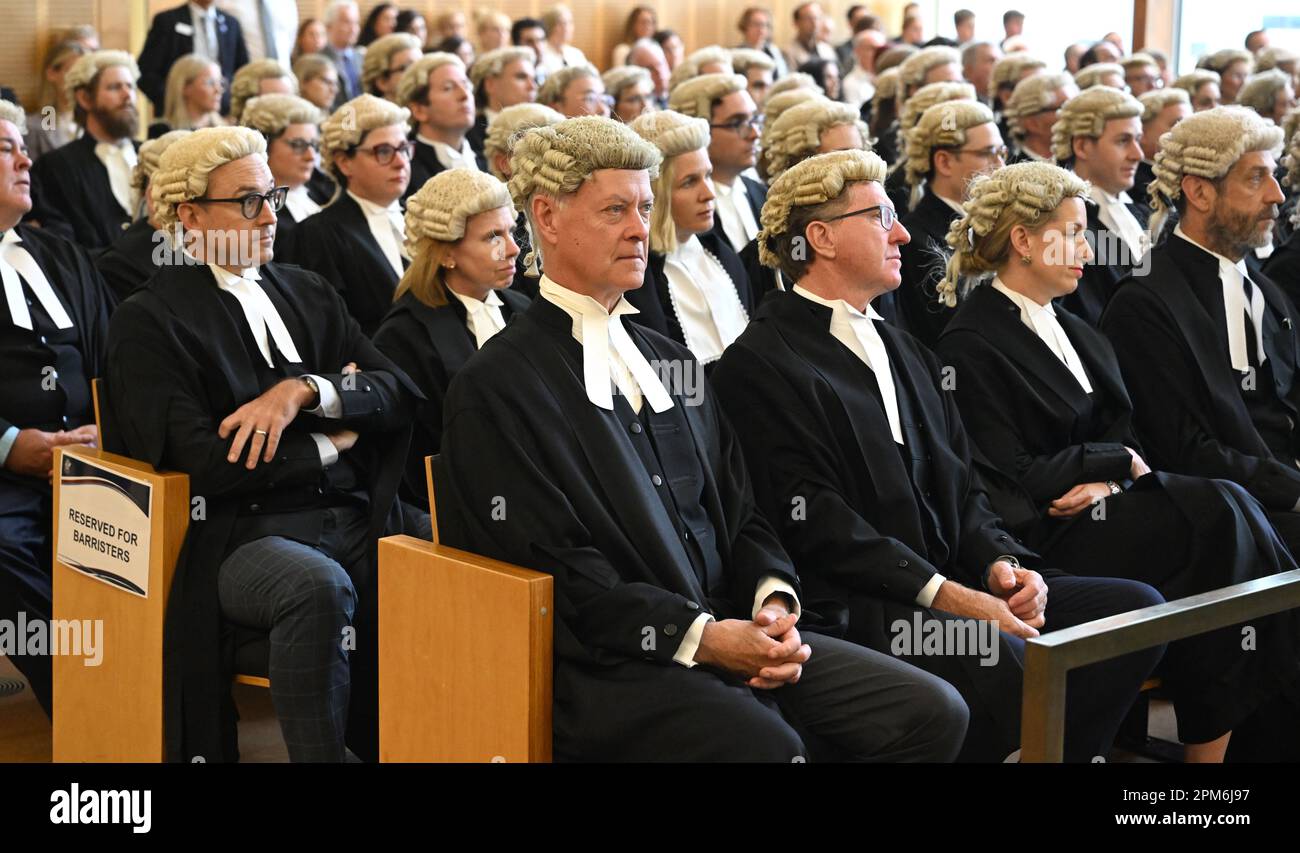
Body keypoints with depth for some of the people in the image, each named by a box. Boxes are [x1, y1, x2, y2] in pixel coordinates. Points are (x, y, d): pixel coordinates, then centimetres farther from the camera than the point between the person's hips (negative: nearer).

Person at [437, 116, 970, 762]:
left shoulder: (670, 361, 21)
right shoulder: (494, 388, -3)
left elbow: (738, 514, 18)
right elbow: (554, 565, -11)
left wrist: (773, 599, -4)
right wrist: (701, 636, -18)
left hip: (729, 630, 7)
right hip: (604, 662, -7)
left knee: (931, 712, -10)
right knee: (769, 746, -34)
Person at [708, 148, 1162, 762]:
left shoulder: (906, 353, 22)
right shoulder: (760, 364, -6)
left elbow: (961, 487, 18)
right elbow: (817, 522, -14)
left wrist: (1000, 561, -3)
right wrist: (944, 595, -19)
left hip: (954, 585, 8)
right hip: (857, 611, -8)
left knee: (1135, 609, -6)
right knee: (1000, 660, -33)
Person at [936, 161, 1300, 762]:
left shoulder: (1071, 328, 18)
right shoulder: (970, 344, -9)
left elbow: (1120, 429, 12)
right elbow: (1014, 474, -13)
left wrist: (1104, 480, -11)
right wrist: (1121, 462, -6)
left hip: (1097, 508, 8)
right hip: (1042, 532, -8)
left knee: (1228, 506, -19)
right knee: (1220, 515, -23)